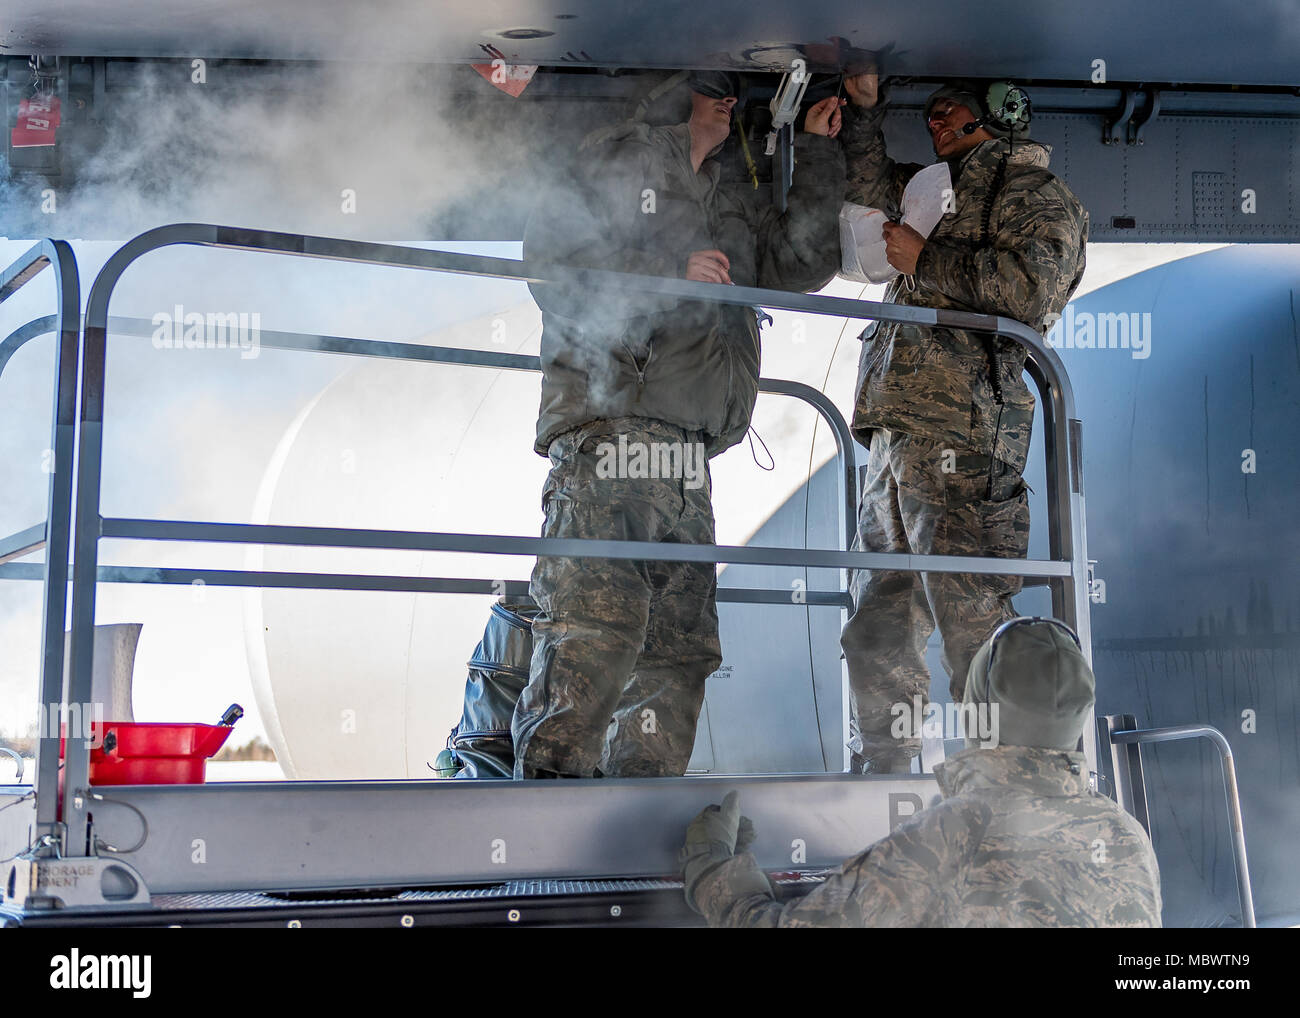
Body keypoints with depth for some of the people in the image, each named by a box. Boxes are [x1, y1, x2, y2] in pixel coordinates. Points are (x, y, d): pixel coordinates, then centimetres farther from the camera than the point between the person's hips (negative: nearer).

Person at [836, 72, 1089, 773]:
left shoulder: (1035, 193, 6)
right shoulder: (942, 195, 30)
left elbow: (1032, 284, -11)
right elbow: (872, 188, 42)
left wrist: (923, 260, -3)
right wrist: (863, 109, 27)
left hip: (961, 434, -8)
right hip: (895, 439, 9)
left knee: (973, 629, -13)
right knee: (876, 636, 8)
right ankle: (878, 785, 14)